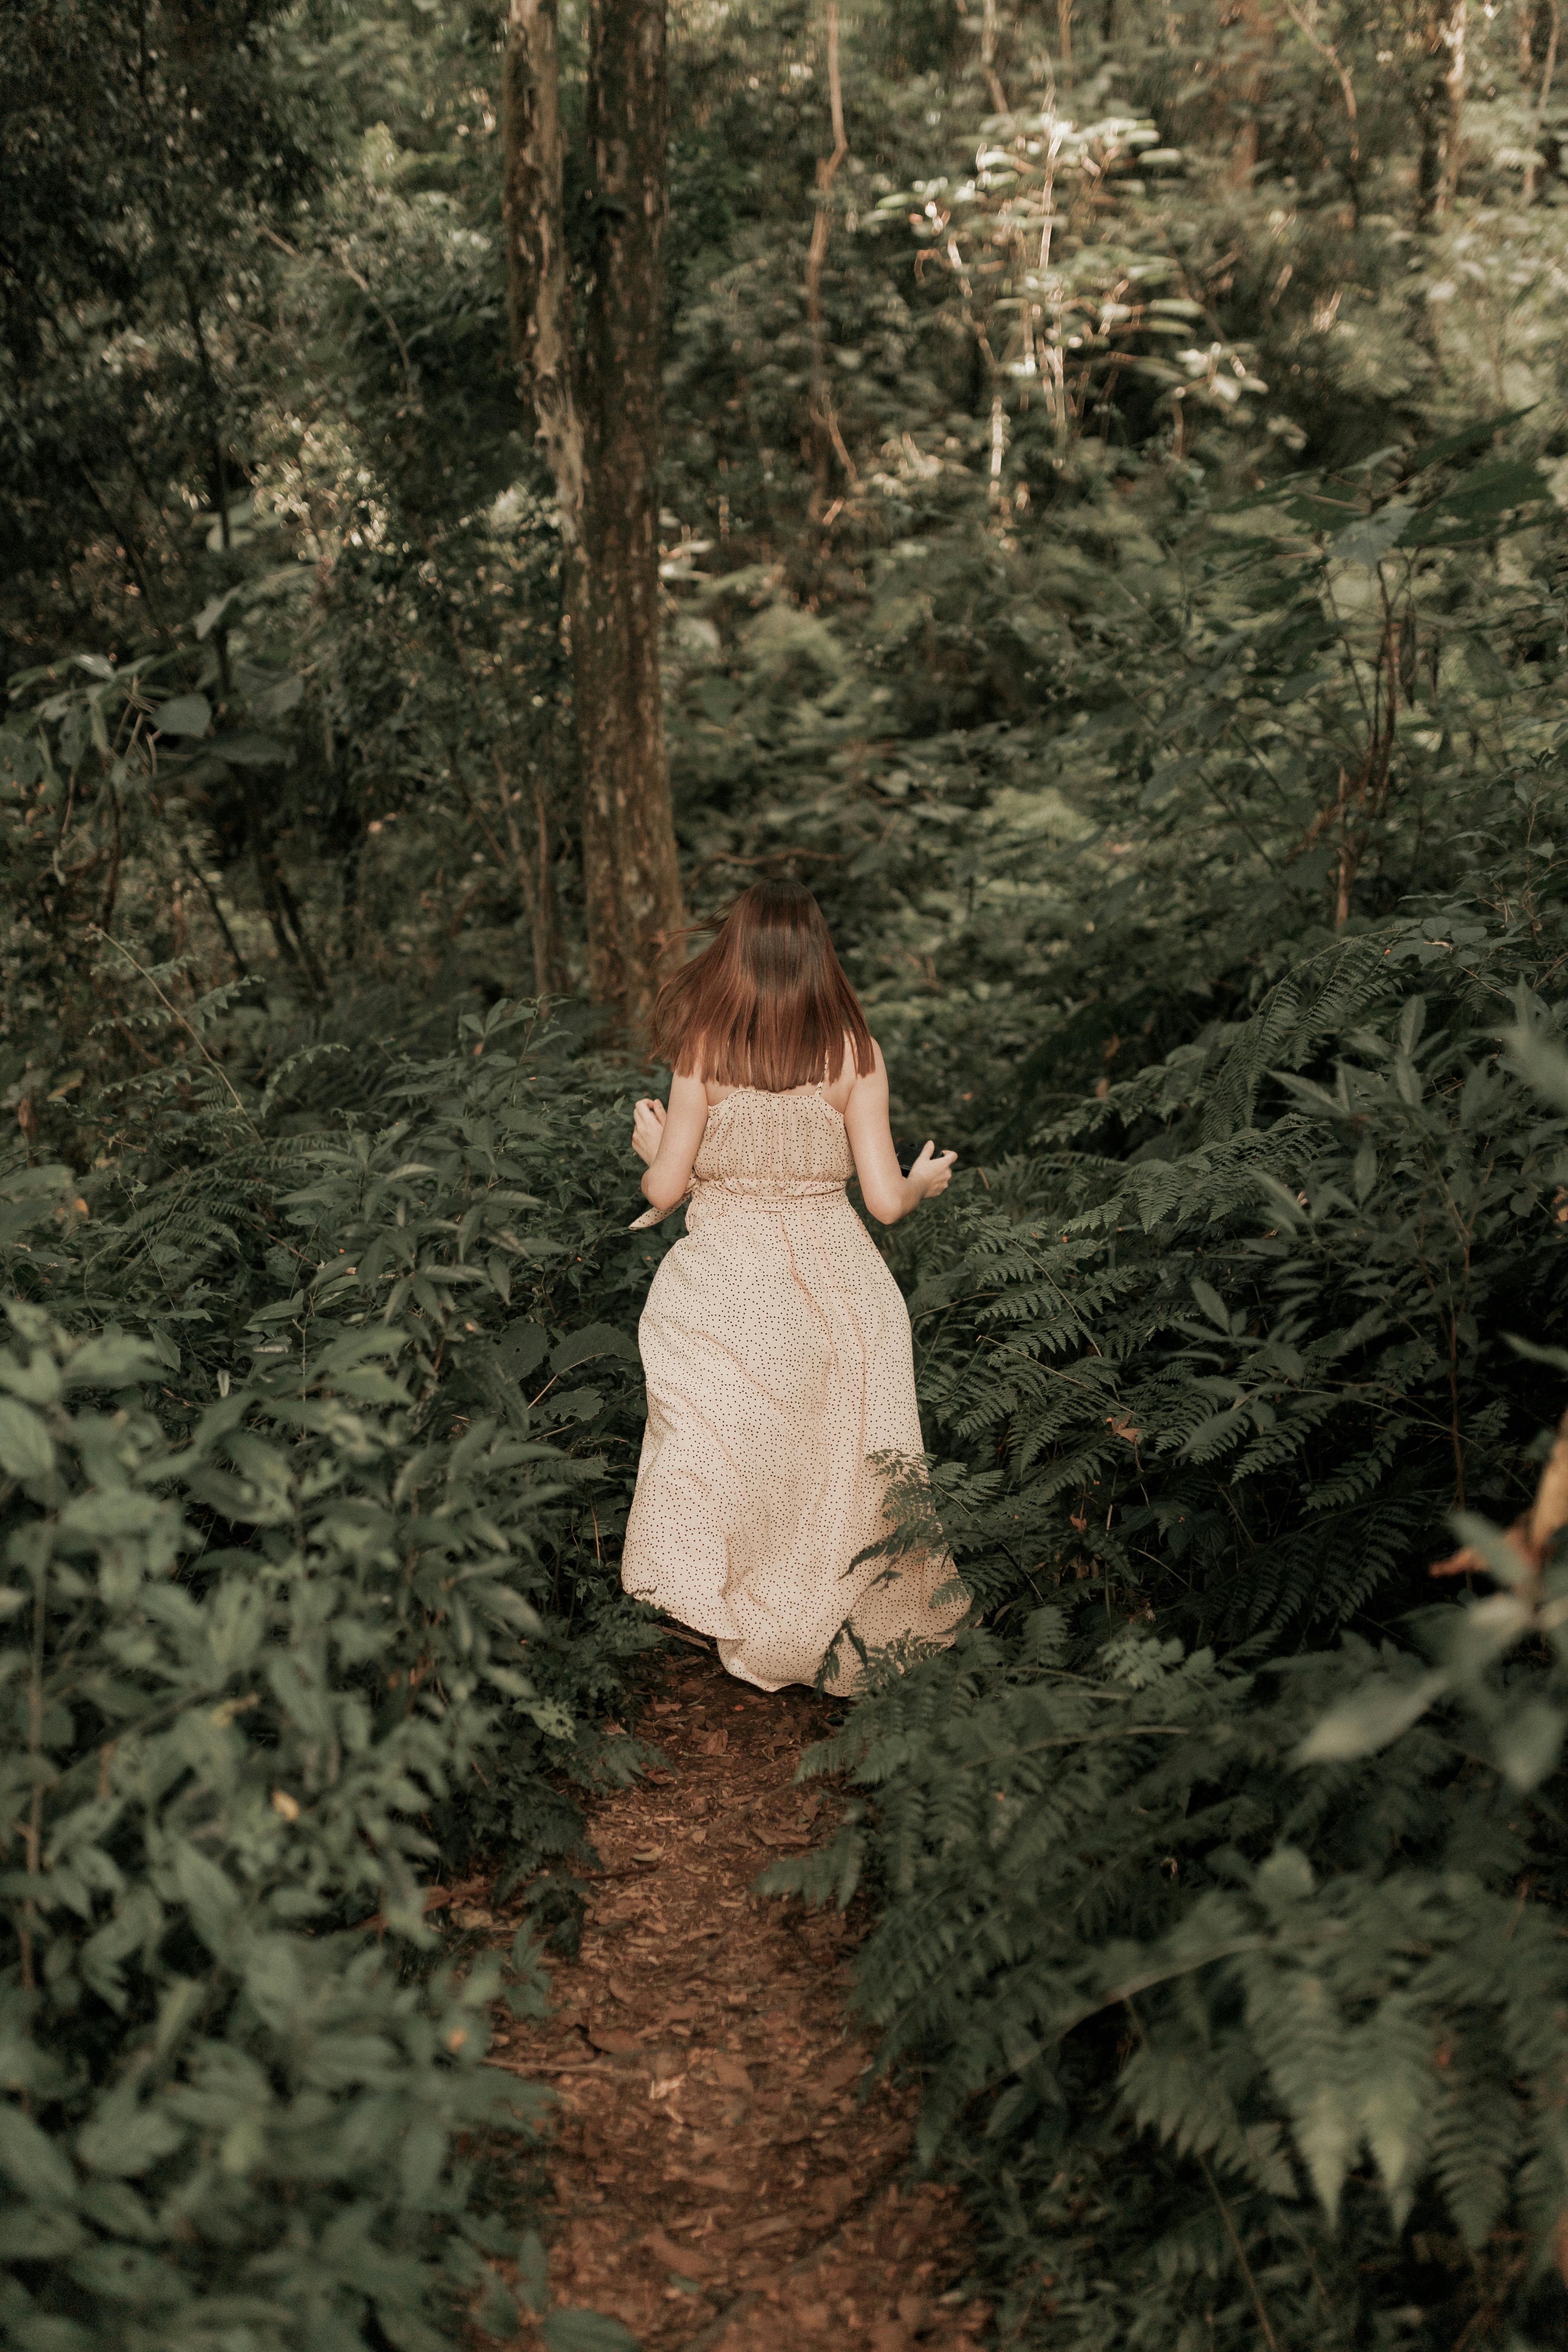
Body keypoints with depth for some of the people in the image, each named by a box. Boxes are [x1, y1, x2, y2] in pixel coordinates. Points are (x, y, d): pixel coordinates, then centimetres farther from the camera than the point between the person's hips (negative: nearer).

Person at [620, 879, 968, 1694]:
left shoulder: (703, 1048, -6)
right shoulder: (854, 1053, -4)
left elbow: (666, 1187, -3)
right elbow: (886, 1198, -4)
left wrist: (651, 1148, 19)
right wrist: (926, 1180, 19)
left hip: (727, 1281, -1)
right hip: (833, 1280, 1)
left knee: (728, 1457, 12)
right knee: (827, 1455, 13)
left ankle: (745, 1627, 20)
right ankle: (838, 1635, 23)